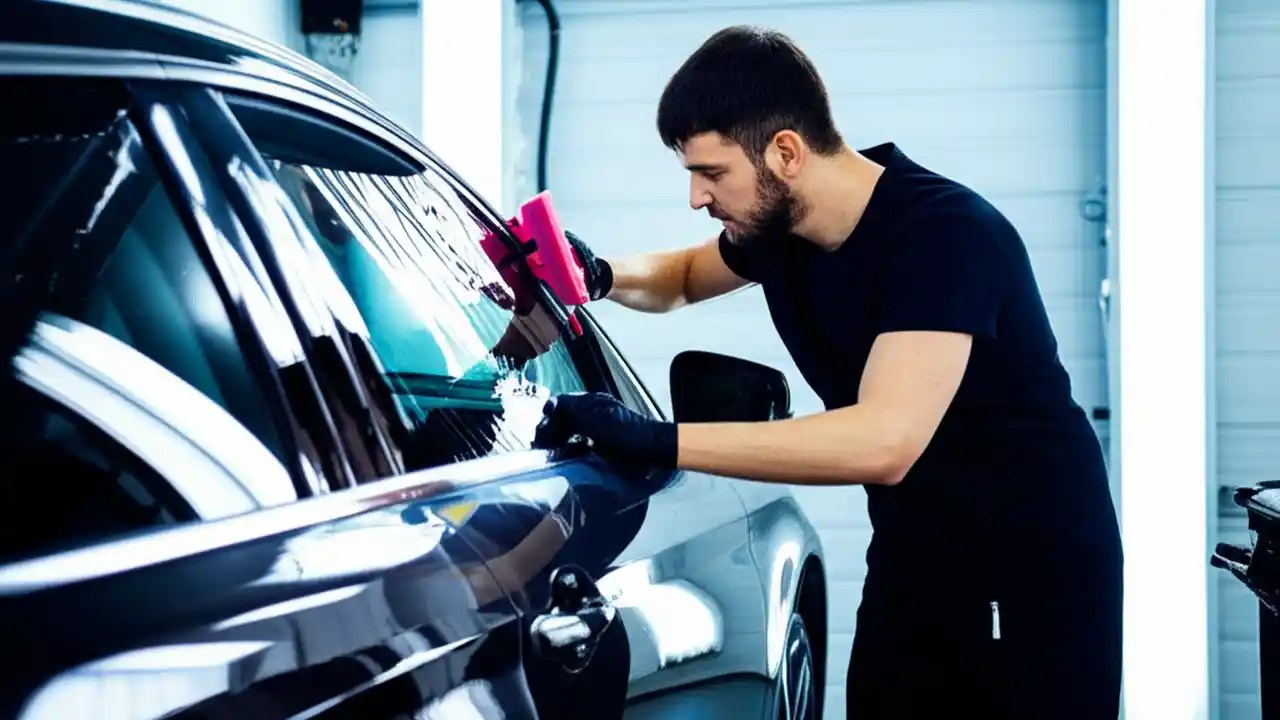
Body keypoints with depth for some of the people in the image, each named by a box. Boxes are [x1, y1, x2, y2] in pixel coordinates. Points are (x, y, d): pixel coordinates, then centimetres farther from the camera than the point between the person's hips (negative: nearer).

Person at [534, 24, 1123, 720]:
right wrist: (602, 276, 0)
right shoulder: (776, 226, -1)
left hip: (1034, 571, -7)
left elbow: (884, 441, -38)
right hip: (912, 559, 7)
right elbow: (686, 277, 23)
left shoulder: (944, 233, -25)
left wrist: (659, 440, -36)